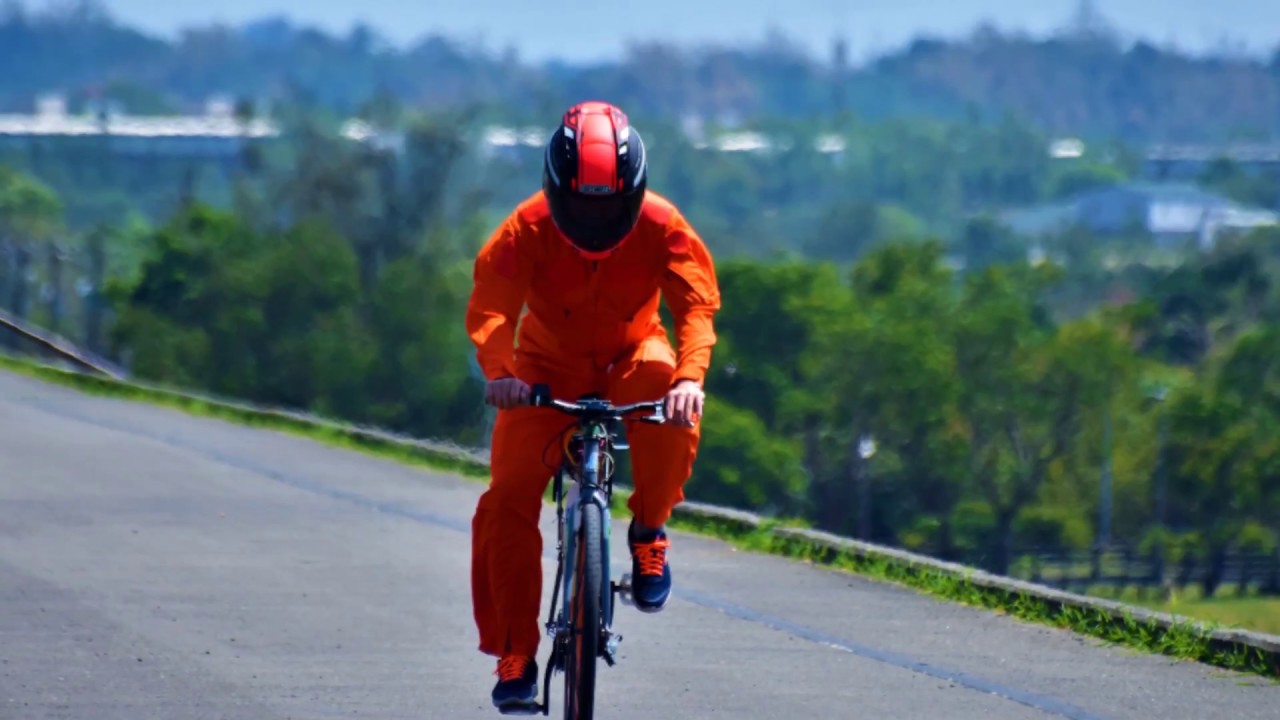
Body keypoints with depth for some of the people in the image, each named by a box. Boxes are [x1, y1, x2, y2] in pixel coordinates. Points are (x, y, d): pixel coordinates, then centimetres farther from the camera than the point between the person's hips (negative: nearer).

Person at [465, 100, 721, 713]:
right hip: (549, 366, 0)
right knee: (509, 498, -17)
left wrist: (689, 376, -48)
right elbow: (491, 306, -33)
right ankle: (514, 652, -5)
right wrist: (500, 371, -53)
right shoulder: (527, 229, -22)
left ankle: (649, 529, -9)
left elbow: (697, 304, -28)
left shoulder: (662, 227, -20)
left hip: (630, 356, 0)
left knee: (673, 410, -36)